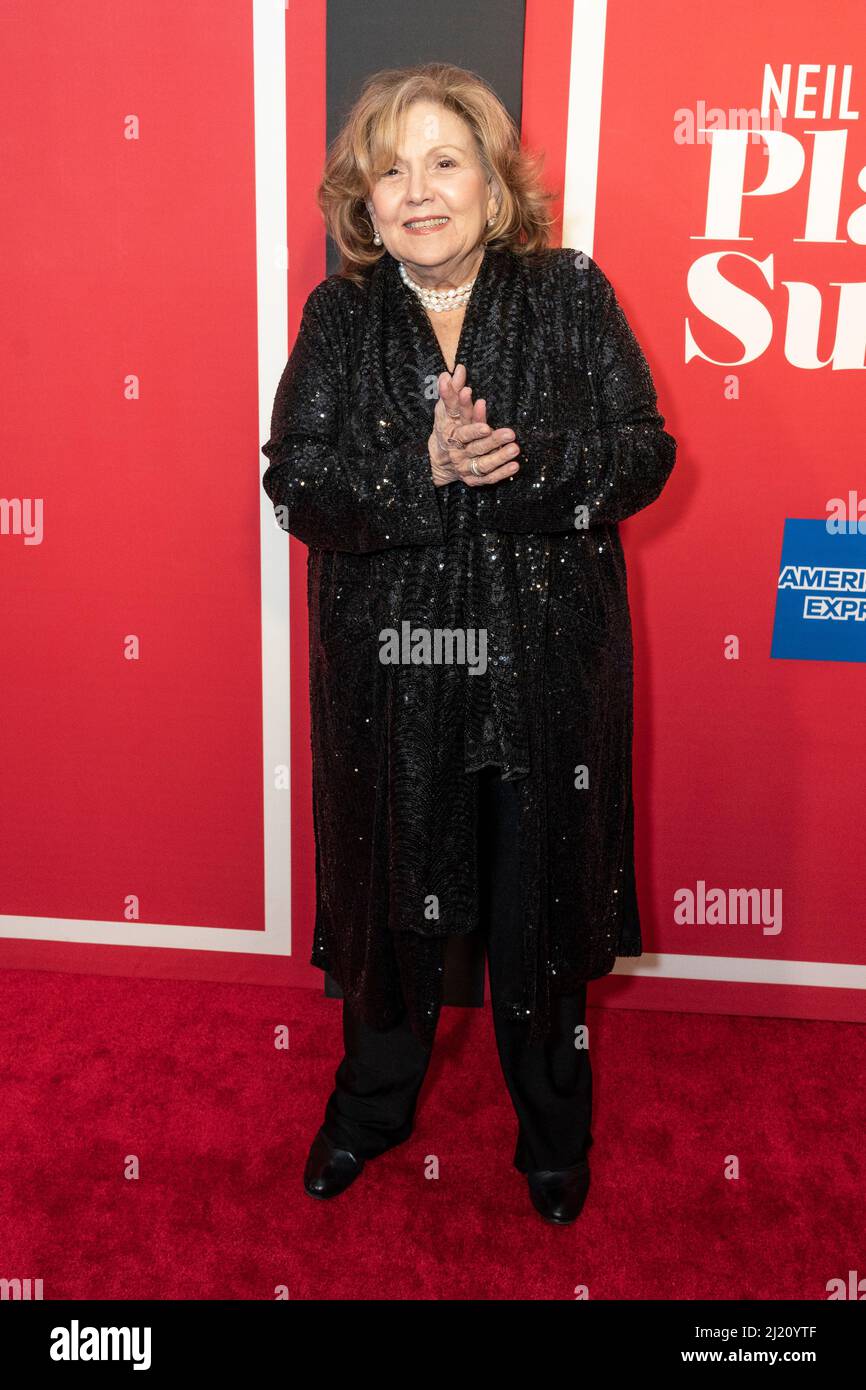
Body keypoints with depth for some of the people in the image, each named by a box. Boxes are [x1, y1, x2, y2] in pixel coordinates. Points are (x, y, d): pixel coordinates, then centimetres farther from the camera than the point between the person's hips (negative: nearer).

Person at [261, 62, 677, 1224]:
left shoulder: (572, 295, 0)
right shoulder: (337, 318, 2)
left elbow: (644, 457, -6)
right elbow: (296, 484, -7)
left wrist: (517, 463, -22)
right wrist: (425, 471, -23)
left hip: (546, 666, 0)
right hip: (391, 671, 1)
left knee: (541, 903, 13)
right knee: (396, 899, 16)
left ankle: (554, 1126, 40)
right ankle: (375, 1099, 44)